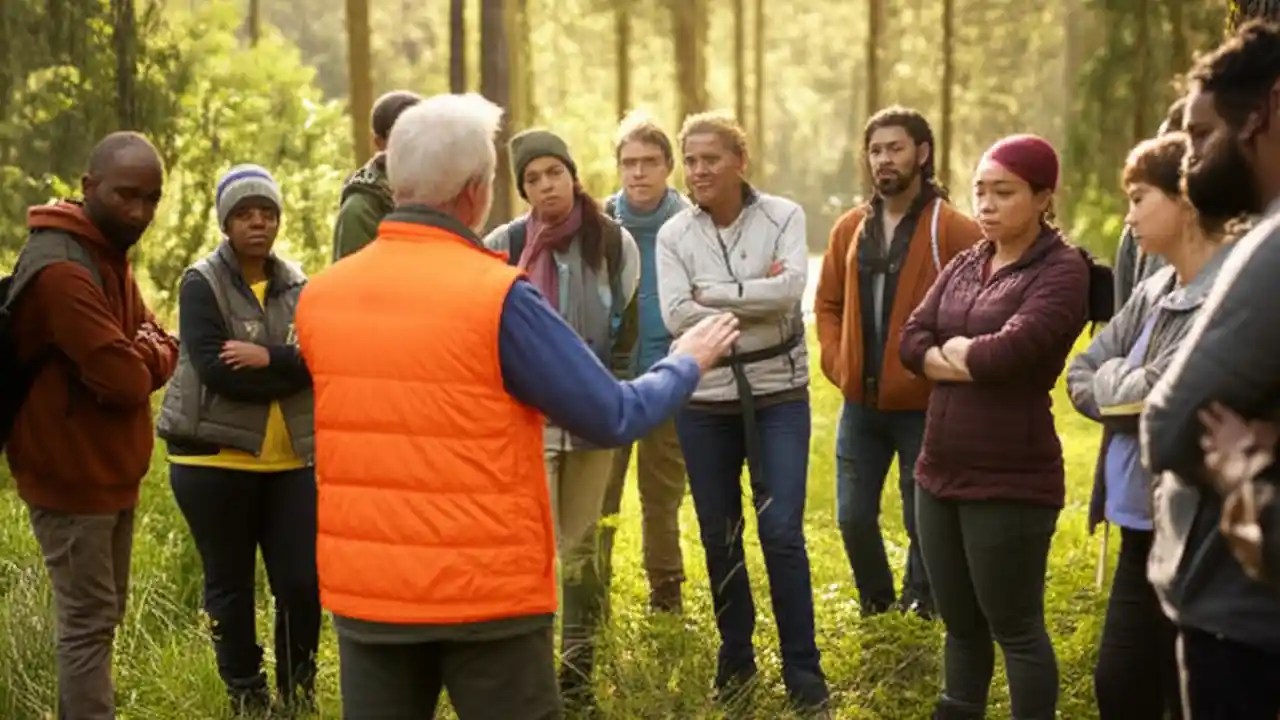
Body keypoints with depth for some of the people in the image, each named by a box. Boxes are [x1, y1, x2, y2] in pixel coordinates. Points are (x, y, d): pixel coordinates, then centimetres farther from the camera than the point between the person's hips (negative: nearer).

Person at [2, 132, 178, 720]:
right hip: (73, 476, -10)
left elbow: (163, 352, 11)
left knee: (100, 614, 16)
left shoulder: (107, 254, 12)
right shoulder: (61, 269, -22)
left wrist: (140, 354, -11)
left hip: (108, 471, 10)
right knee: (89, 622, -5)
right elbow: (125, 380, -27)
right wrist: (141, 357, -5)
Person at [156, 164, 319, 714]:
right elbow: (214, 369, -18)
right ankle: (247, 697, 22)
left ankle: (298, 692, 20)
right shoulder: (202, 284, -5)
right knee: (230, 585, 8)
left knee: (302, 581, 1)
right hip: (215, 458, -3)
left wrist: (267, 359, -22)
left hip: (289, 460, 3)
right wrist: (290, 371, -12)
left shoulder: (296, 286, 8)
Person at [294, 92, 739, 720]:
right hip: (486, 590, -4)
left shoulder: (318, 297, 1)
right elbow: (613, 418, -9)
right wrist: (686, 363, 10)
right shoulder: (498, 298, -15)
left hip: (365, 589, 5)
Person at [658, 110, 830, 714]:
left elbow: (789, 290, -20)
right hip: (705, 399, 2)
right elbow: (675, 317, -14)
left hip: (778, 394, -2)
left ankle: (803, 669, 7)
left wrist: (712, 292, -15)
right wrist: (756, 302, -16)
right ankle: (735, 656, 28)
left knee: (782, 533, -5)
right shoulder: (673, 234, -2)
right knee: (718, 535, 11)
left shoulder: (783, 216, -5)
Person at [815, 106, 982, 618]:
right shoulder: (850, 228, 9)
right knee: (854, 516, 9)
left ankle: (919, 611, 21)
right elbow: (829, 303, 15)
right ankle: (875, 607, 30)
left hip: (924, 405, -5)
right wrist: (836, 360, 3)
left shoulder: (952, 229, -8)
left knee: (923, 522, 4)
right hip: (860, 402, 5)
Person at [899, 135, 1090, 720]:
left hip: (1011, 482, -7)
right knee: (960, 625, 18)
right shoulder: (963, 266, 12)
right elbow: (910, 342, 3)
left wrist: (952, 350, -4)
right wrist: (975, 360, -13)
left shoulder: (1062, 270, -11)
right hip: (939, 472, 7)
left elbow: (1009, 351, -23)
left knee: (1015, 629, 4)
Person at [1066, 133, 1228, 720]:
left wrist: (1116, 379, 0)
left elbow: (1150, 392, -21)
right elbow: (1081, 374, 12)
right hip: (1141, 526, 8)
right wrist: (1129, 395, -8)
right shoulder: (1153, 293, 9)